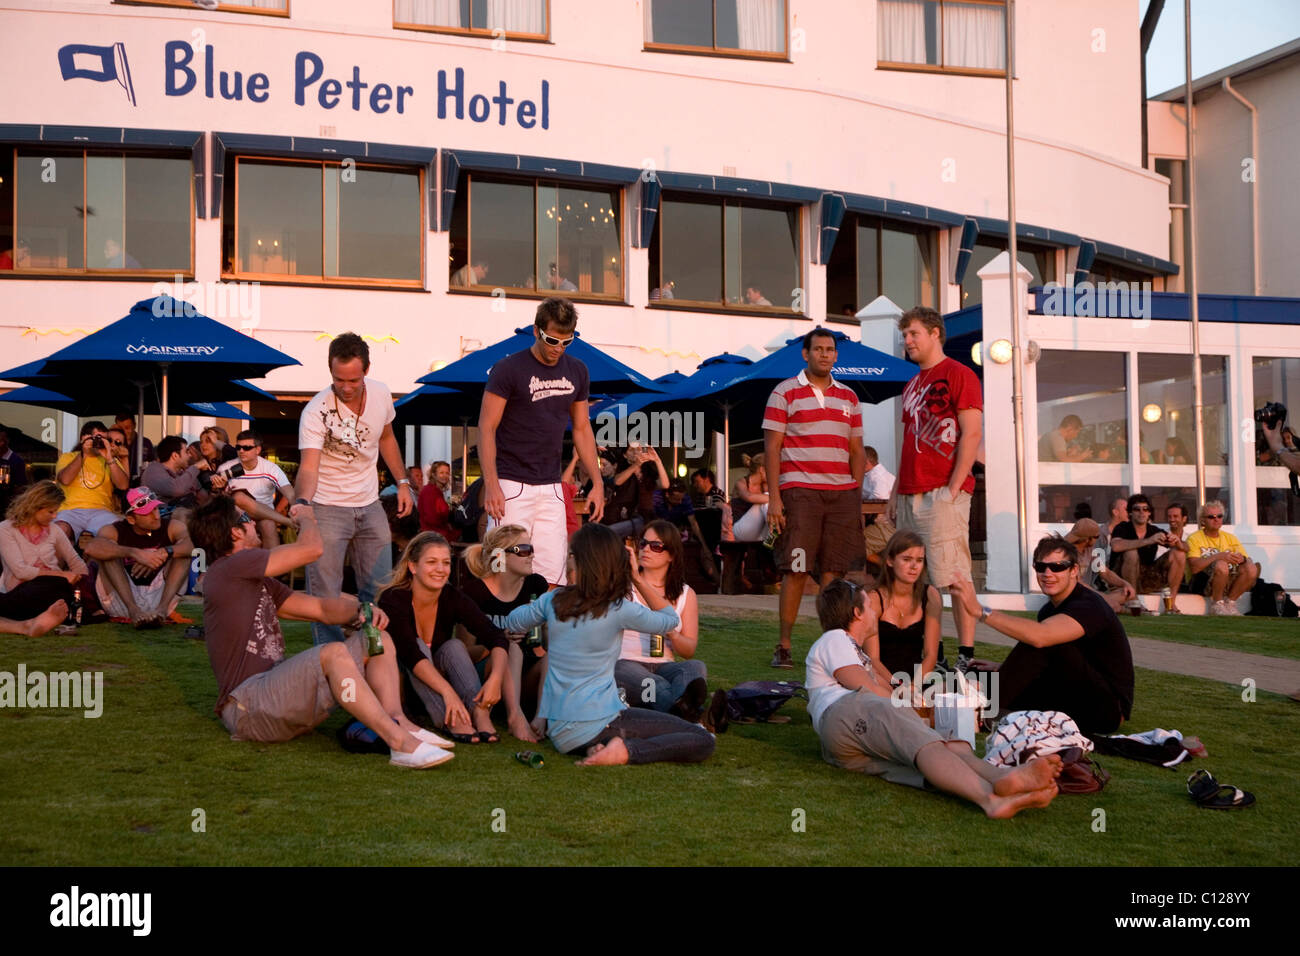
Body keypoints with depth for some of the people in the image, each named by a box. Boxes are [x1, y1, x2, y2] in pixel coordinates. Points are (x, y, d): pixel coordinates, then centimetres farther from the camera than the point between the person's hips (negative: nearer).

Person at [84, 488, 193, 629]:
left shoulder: (172, 527, 1)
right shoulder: (115, 531, -3)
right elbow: (91, 548, -26)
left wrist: (164, 552, -36)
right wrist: (135, 553, -35)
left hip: (159, 599, 1)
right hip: (122, 604, -1)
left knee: (182, 553, -13)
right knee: (110, 553, -16)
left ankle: (162, 608, -34)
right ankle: (133, 610, -32)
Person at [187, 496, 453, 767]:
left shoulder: (259, 582, 23)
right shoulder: (228, 568, -7)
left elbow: (321, 607, 16)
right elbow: (312, 548, -10)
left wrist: (359, 610, -5)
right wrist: (306, 518, 12)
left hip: (278, 691, 10)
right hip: (247, 706, -10)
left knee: (377, 640, 3)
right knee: (333, 653, -33)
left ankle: (399, 722, -20)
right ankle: (401, 743, -40)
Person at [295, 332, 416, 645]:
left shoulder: (381, 394, -5)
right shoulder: (316, 411, -22)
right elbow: (309, 467, -33)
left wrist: (403, 482, 11)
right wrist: (302, 502, -52)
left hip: (369, 505, 5)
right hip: (327, 507, -5)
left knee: (379, 591, 9)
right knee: (324, 595, -7)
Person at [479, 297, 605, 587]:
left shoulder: (576, 372, 10)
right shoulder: (508, 370, -6)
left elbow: (582, 428, 18)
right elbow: (486, 428, -7)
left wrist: (597, 482, 10)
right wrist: (491, 486, -16)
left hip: (551, 488, 5)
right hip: (512, 486, -5)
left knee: (552, 577, -1)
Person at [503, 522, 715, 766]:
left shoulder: (552, 601, 1)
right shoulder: (620, 610, -10)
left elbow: (512, 622, 22)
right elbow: (672, 620, 9)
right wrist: (638, 579, 4)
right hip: (595, 725, -6)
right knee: (703, 741, -6)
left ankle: (602, 747, 6)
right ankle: (626, 751, -19)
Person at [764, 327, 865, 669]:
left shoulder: (848, 397, 16)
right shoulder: (785, 393, 3)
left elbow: (857, 450, 18)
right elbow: (771, 447, -1)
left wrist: (857, 496, 9)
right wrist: (774, 497, -9)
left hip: (842, 492, 4)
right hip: (799, 490, -4)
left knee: (834, 570, 2)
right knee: (796, 569, -7)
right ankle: (783, 646, 0)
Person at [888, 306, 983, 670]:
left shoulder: (958, 374, -3)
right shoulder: (911, 386, 21)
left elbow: (972, 434, -10)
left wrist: (953, 488, -15)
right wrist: (896, 494, 17)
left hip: (943, 494, -8)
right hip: (910, 495, 8)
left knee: (955, 574, -8)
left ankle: (966, 653, -5)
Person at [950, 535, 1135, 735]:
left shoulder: (1088, 606, -19)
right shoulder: (1050, 609, 10)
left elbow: (1039, 636, -38)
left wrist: (980, 611, -39)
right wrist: (1001, 669, 1)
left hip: (1110, 709, -9)